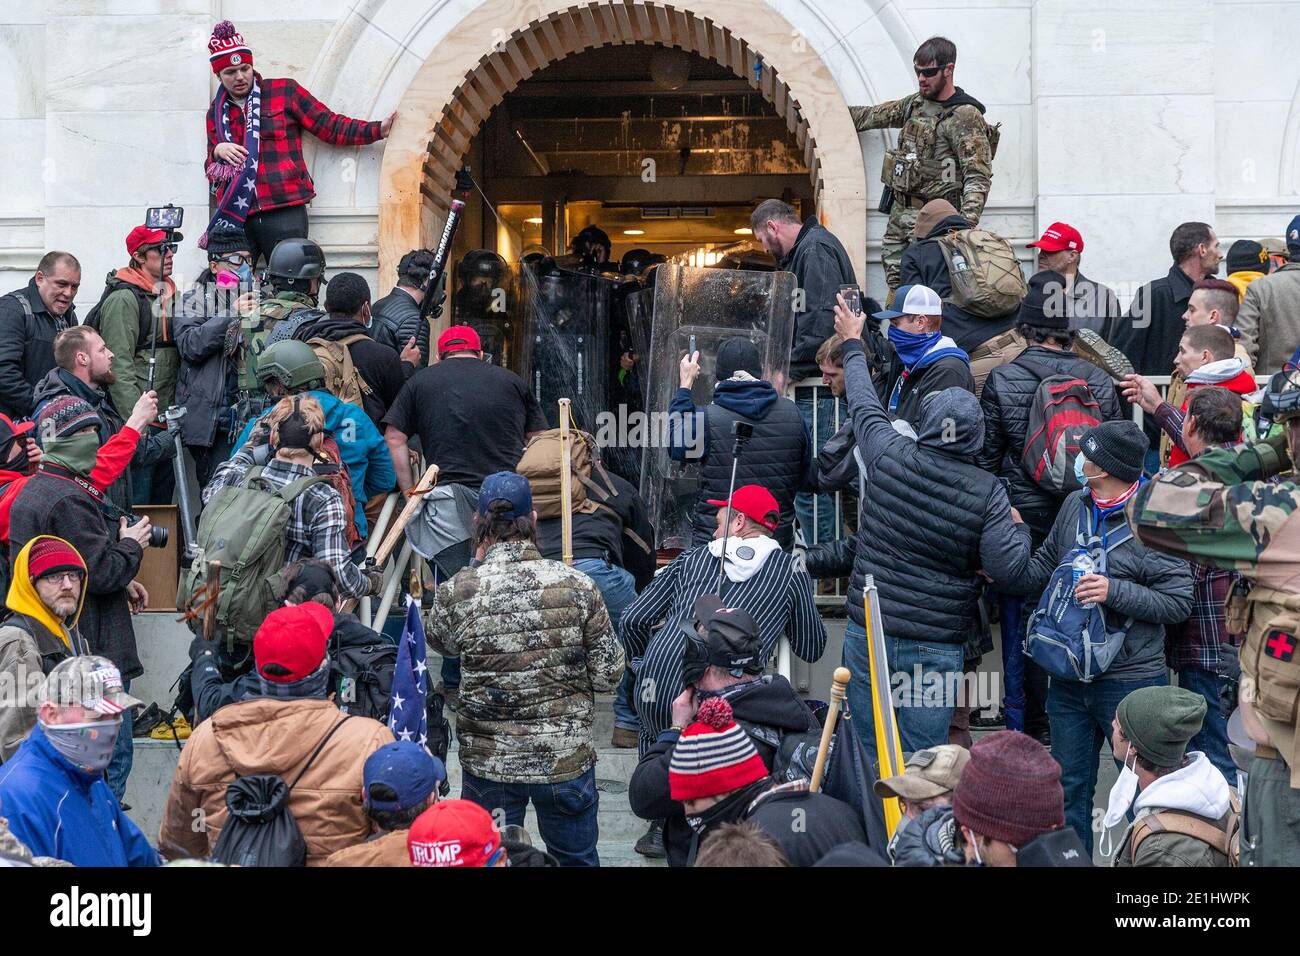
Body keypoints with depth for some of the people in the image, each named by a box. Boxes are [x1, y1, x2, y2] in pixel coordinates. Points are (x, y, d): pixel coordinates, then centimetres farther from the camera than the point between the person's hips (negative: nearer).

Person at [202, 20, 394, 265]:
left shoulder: (285, 91, 8)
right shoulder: (217, 112, 18)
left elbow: (330, 127, 6)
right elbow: (211, 171, 21)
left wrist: (377, 130, -6)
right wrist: (217, 152, -2)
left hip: (283, 212, -3)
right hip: (234, 215, 3)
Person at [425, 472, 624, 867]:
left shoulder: (459, 591, -13)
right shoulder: (576, 585, -13)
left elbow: (440, 641, 10)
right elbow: (608, 675, -7)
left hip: (489, 761, 0)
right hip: (568, 759, 0)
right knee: (577, 858, 18)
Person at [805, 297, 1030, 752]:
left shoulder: (889, 457, -5)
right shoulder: (988, 493, -8)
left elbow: (864, 405, 12)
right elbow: (1005, 565, -12)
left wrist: (852, 343, 28)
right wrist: (1019, 527, 10)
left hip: (868, 632, 2)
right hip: (937, 644, -1)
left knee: (866, 745, 13)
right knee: (921, 755, 5)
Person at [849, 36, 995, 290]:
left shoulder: (965, 117, -11)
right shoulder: (915, 103, 14)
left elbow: (978, 177, -18)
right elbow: (876, 115, 31)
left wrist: (966, 226, -29)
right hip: (899, 213, 8)